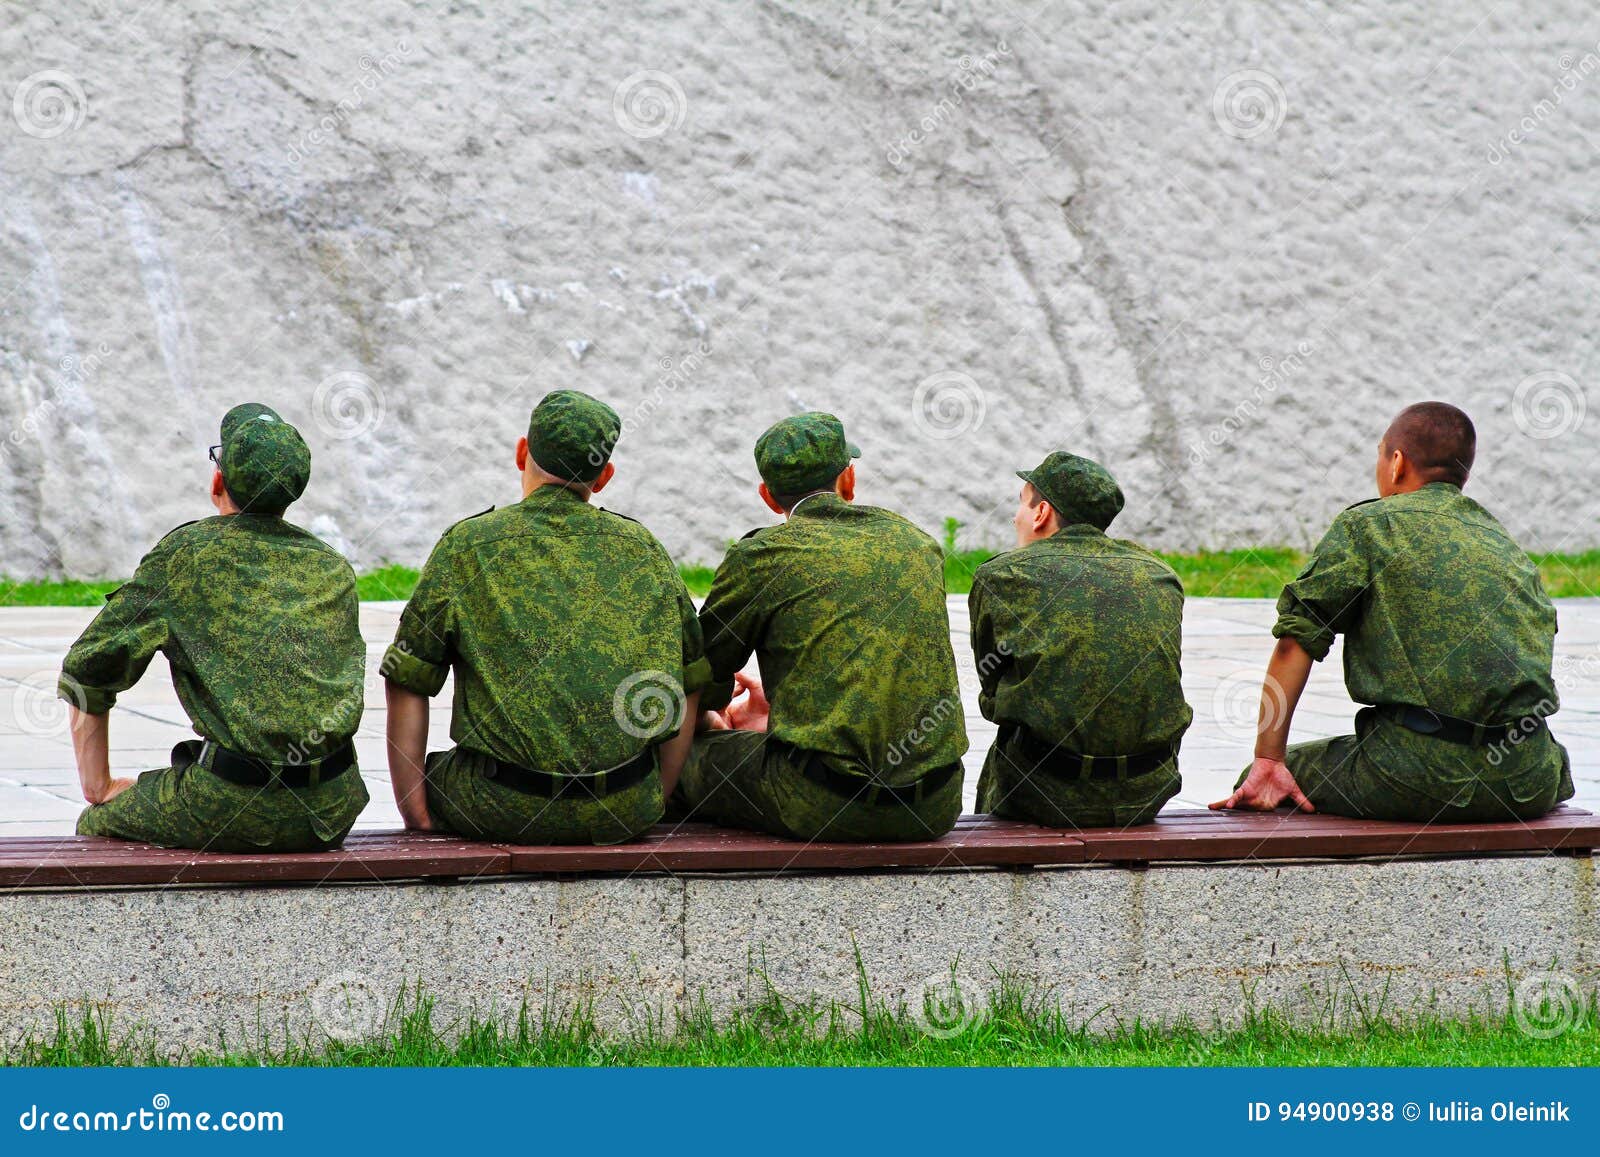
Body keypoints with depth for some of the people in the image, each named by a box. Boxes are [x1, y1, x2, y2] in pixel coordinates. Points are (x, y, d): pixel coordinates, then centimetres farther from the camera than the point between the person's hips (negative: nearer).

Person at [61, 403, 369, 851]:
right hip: (333, 811, 4)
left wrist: (99, 788, 13)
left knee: (97, 825, 18)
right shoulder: (334, 568, 12)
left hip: (235, 813, -4)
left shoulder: (185, 554, 1)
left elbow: (88, 668, 2)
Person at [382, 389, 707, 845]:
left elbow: (407, 686, 0)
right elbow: (689, 685, 13)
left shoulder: (467, 545, 1)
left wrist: (416, 813, 6)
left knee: (431, 772, 28)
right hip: (625, 814, 2)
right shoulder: (643, 548, 8)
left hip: (509, 809, -2)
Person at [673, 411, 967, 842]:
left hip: (822, 806, -5)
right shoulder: (918, 543, 13)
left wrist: (710, 723, 34)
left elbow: (705, 669, 11)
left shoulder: (759, 556, -2)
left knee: (684, 754, 16)